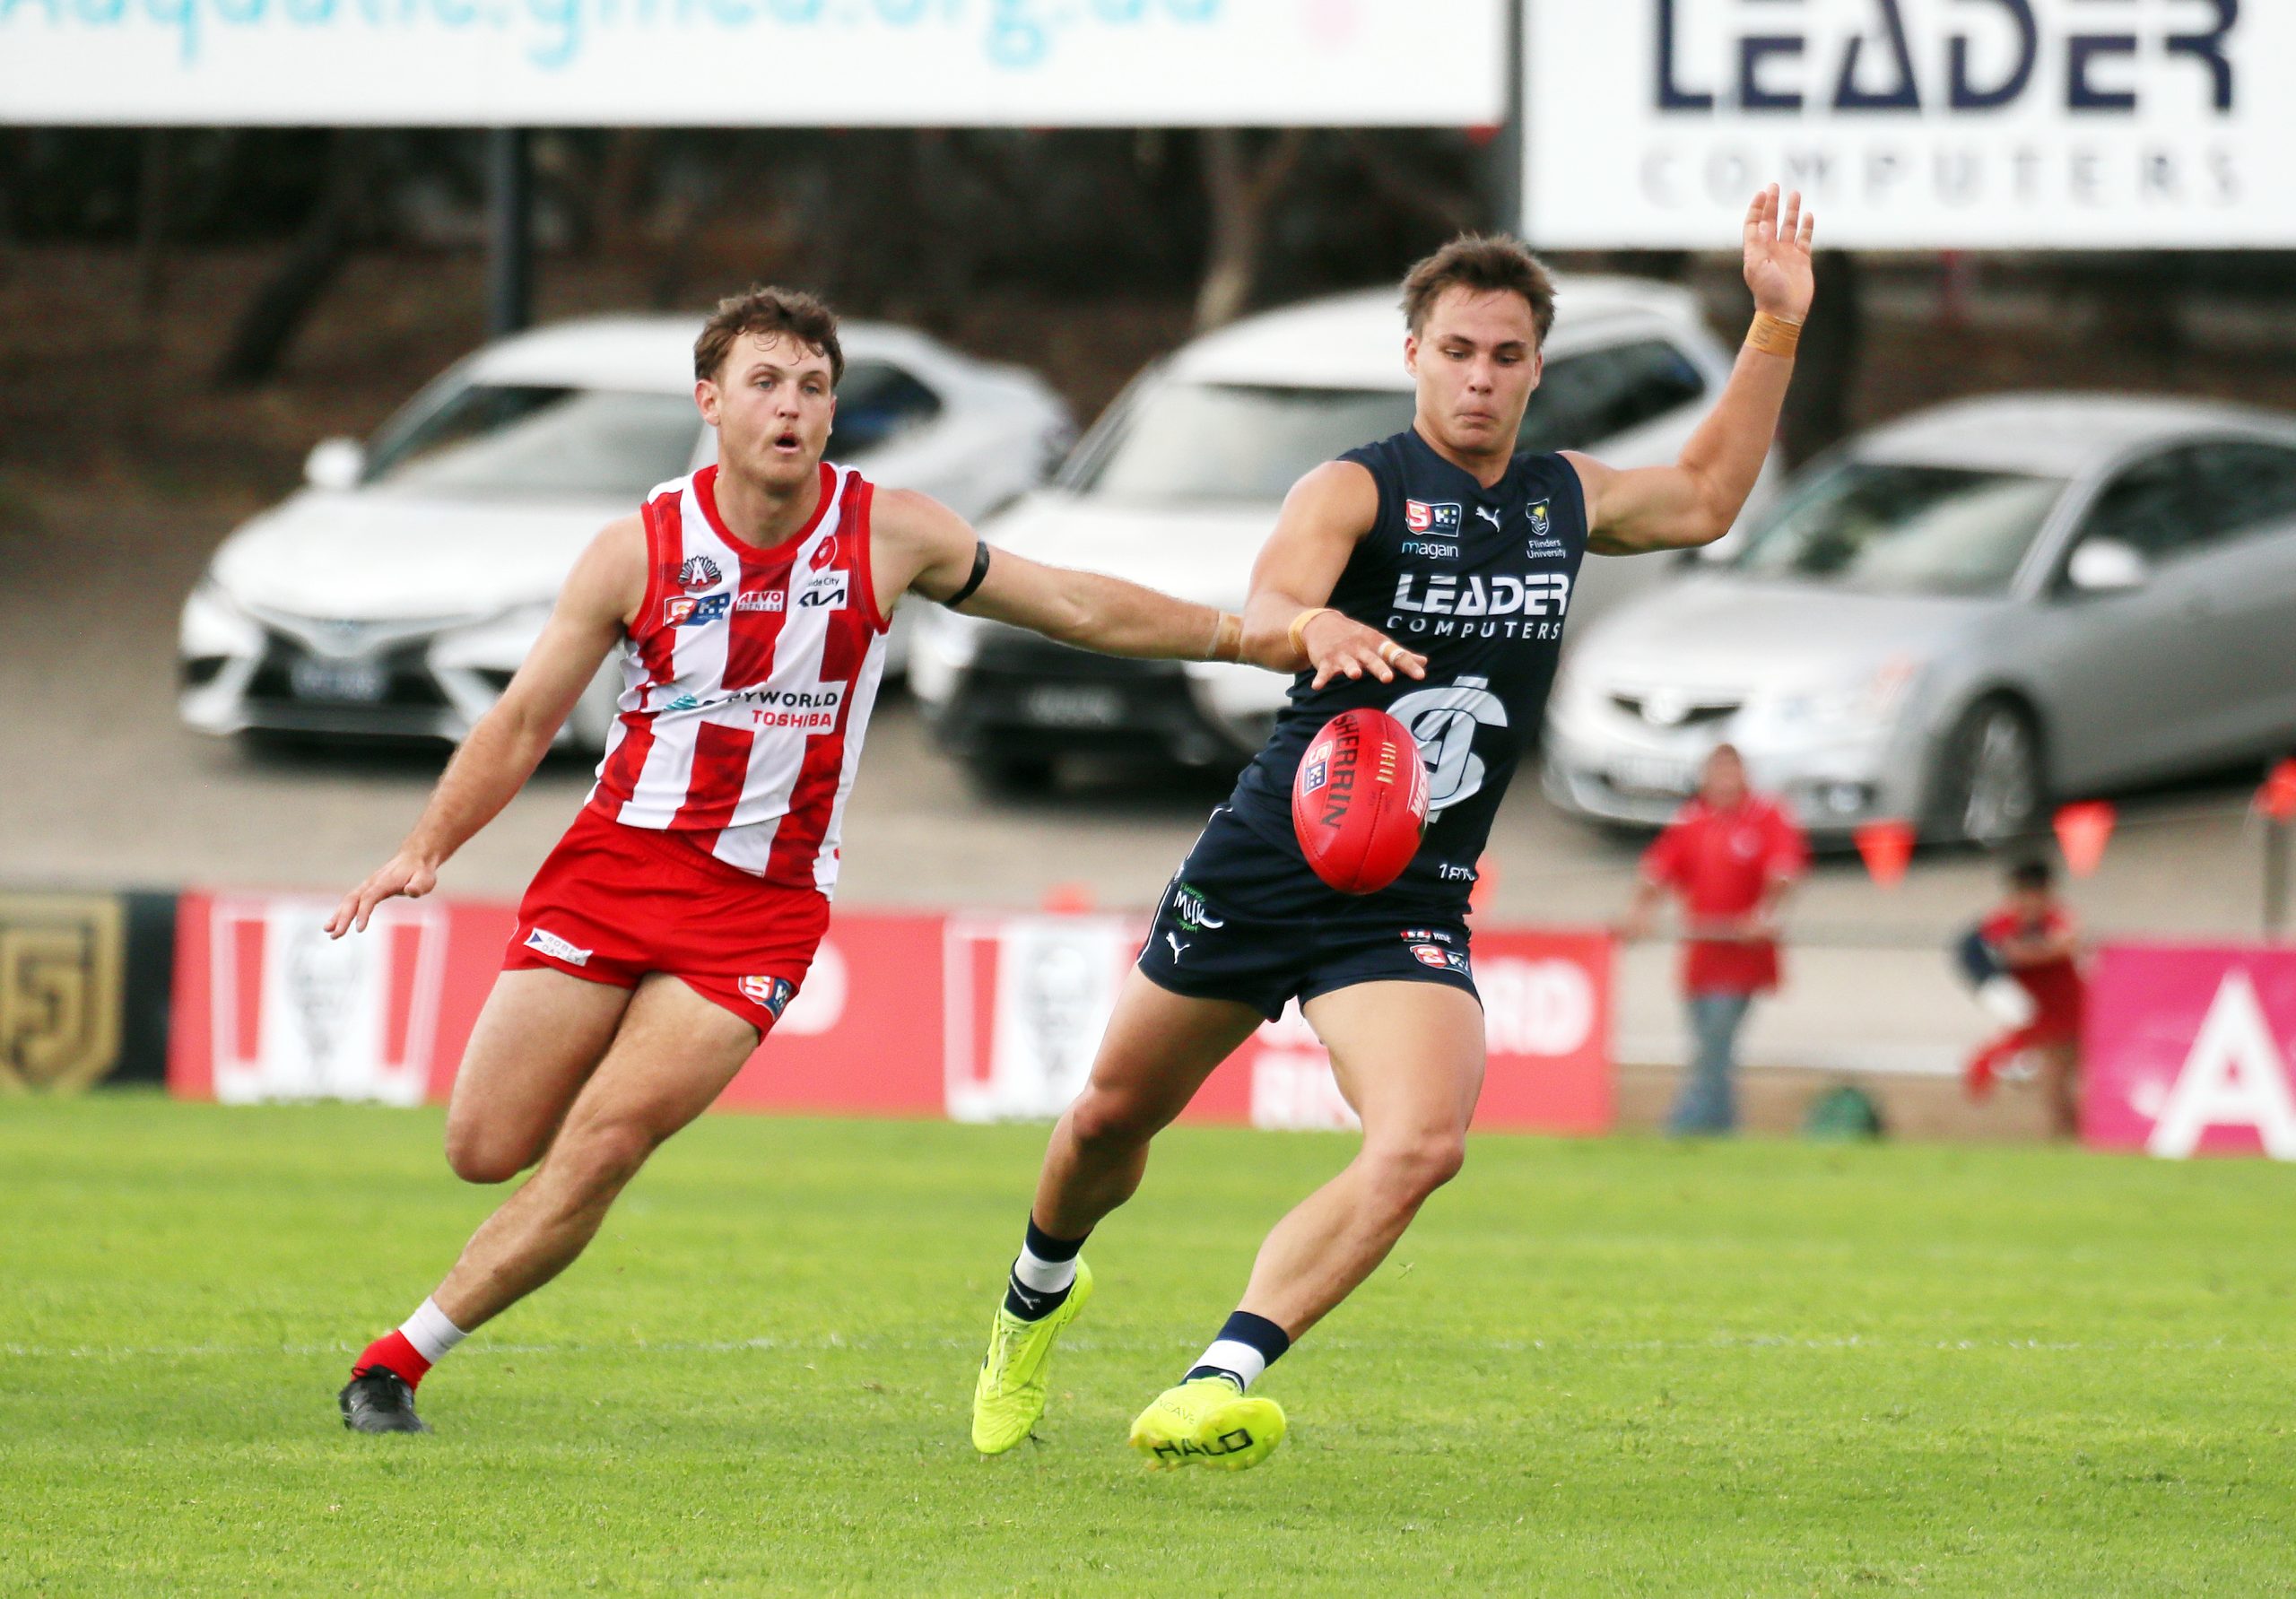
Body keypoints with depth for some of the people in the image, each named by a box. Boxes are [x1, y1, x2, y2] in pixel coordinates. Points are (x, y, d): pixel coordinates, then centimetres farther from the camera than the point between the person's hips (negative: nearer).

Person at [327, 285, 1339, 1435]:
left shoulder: (887, 536, -3)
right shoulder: (639, 551, -4)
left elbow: (1081, 609, 5)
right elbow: (523, 722, 3)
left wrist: (1250, 637, -1)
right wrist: (427, 850, -10)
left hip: (761, 902, -1)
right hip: (613, 864, 1)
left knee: (603, 1145, -17)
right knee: (485, 1149, -5)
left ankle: (400, 1361, -6)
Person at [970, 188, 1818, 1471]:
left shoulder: (1566, 500, 8)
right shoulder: (1356, 489, -9)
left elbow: (1705, 498, 29)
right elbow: (1267, 606, -29)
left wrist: (1778, 327, 21)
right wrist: (1315, 626, -54)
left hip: (1412, 907, 2)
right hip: (1266, 869, -2)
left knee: (1423, 1145, -25)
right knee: (1117, 1116, 15)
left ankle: (1217, 1389, -26)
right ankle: (1041, 1293, 48)